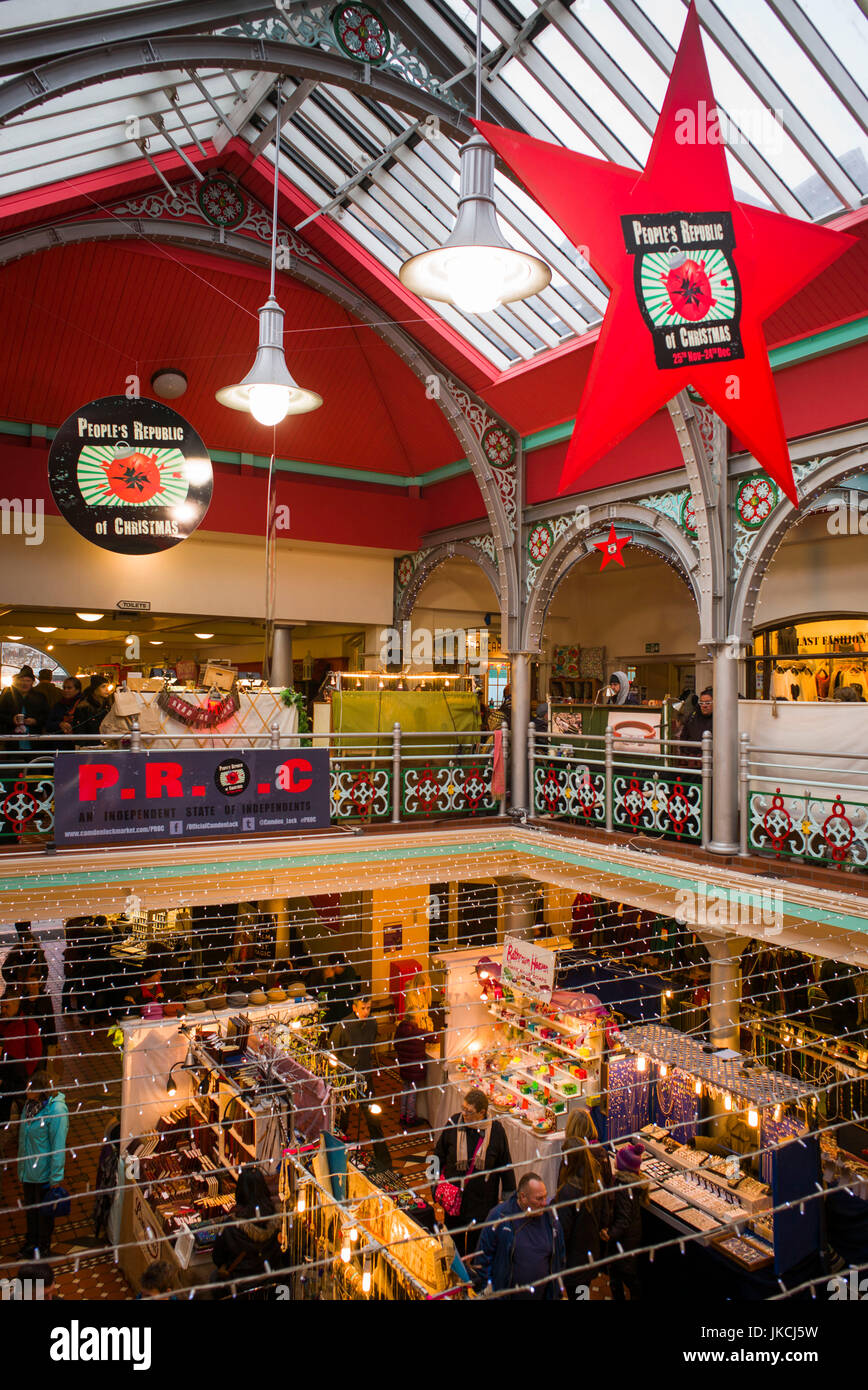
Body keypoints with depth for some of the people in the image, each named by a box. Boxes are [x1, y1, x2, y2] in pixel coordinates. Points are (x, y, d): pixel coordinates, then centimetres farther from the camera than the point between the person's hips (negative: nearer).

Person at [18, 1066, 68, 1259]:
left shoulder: (56, 1109, -25)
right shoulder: (30, 1104, -2)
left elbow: (58, 1147, -21)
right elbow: (23, 1140, 8)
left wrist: (56, 1178, -17)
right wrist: (21, 1171, 13)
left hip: (44, 1174, -6)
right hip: (28, 1171, 6)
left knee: (44, 1211, 13)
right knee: (30, 1208, 23)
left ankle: (43, 1248, 33)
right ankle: (31, 1242, 44)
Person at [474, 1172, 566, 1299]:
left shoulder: (550, 1216, -2)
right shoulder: (499, 1217, -14)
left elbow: (560, 1256, 10)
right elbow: (483, 1256, -8)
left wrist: (558, 1291, 12)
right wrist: (485, 1291, -7)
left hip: (543, 1294, 3)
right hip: (504, 1295, -3)